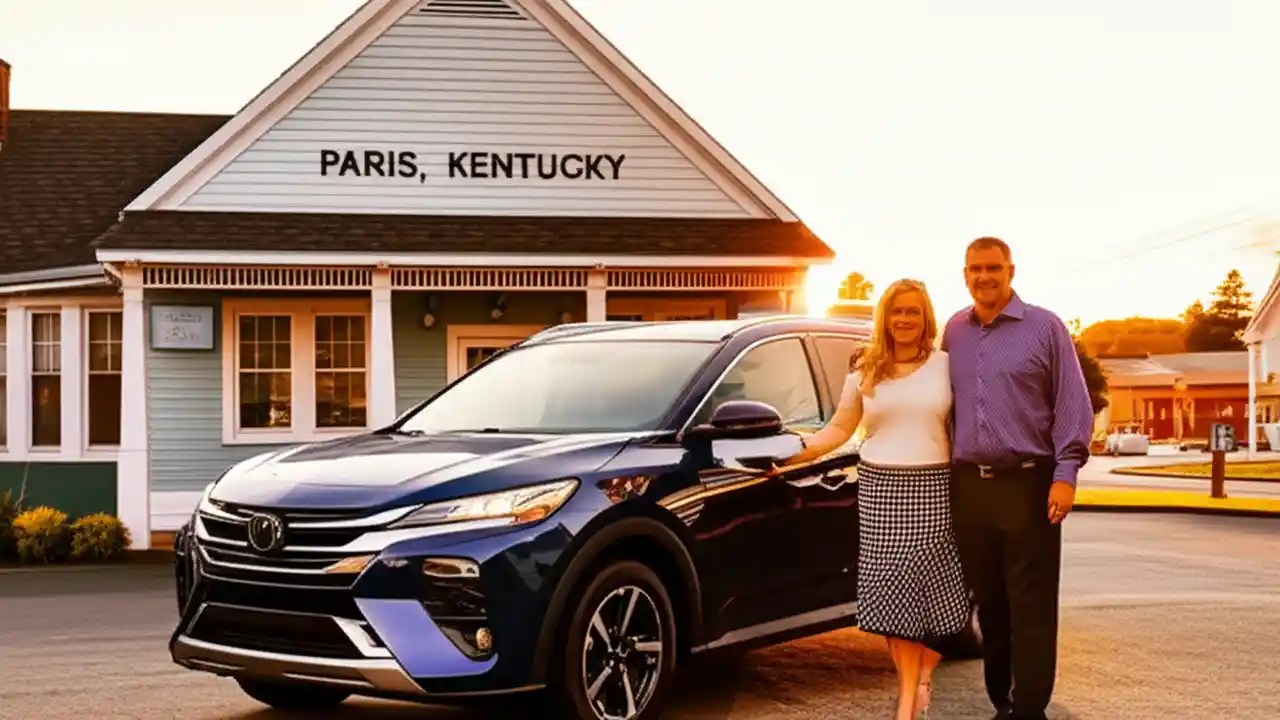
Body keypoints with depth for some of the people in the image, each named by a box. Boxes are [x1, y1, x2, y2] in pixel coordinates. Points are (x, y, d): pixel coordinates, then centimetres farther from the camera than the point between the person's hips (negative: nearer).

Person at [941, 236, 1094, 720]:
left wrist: (1065, 474, -12)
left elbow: (1073, 404, -4)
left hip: (1028, 484, -4)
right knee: (987, 602, 10)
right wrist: (945, 472, 11)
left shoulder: (1044, 327, -1)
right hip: (968, 485, 4)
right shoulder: (954, 332, 12)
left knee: (1031, 606, -2)